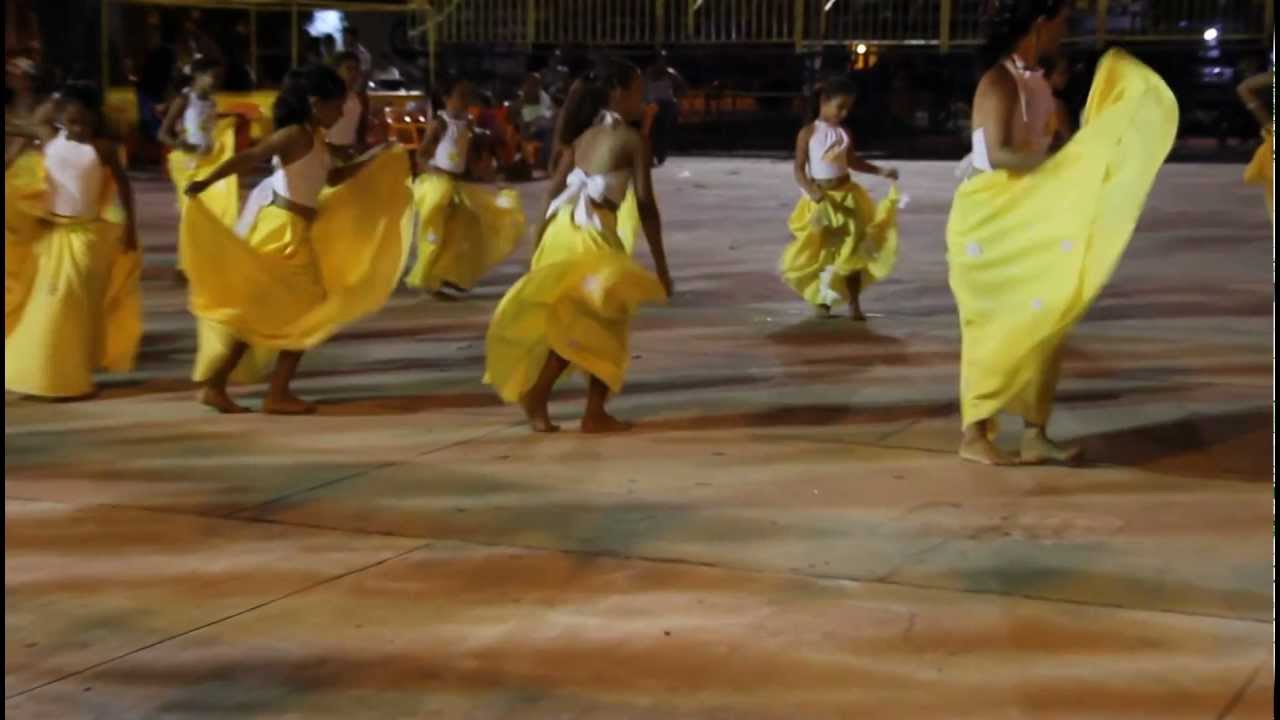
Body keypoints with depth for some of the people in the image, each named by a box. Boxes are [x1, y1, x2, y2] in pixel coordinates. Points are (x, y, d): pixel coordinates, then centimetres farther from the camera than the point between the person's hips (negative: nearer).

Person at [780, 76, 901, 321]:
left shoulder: (843, 133, 5)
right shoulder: (808, 133, -7)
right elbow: (799, 169, -10)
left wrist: (880, 171, 10)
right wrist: (812, 191, -26)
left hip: (846, 196, 4)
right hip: (819, 200, -4)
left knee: (852, 250, 2)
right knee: (820, 253, 2)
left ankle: (854, 305, 8)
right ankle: (822, 302, 16)